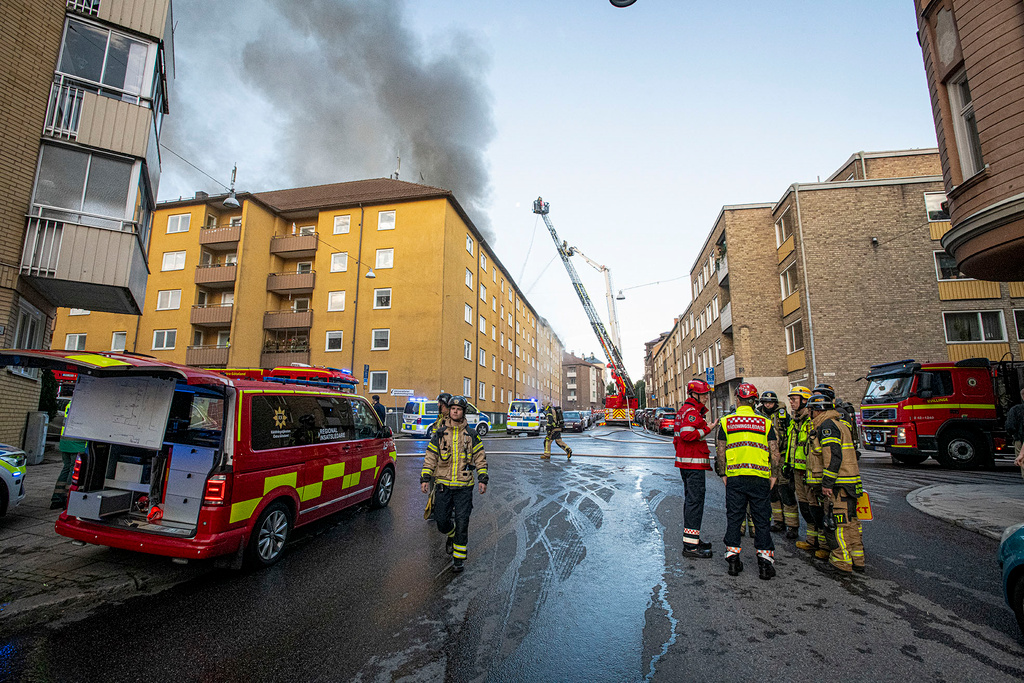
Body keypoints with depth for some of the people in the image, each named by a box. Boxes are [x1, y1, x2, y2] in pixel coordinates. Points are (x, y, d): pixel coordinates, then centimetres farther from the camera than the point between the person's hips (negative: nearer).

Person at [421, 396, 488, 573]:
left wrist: (482, 479, -2)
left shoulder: (471, 435, 3)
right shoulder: (439, 434, 5)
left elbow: (480, 458, 6)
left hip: (464, 486, -1)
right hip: (443, 485, 1)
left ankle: (458, 558, 15)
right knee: (442, 521, 5)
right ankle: (451, 534, 39)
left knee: (462, 523, -1)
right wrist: (425, 478, -1)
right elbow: (430, 457, 7)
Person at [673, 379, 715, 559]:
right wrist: (707, 429, -21)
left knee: (691, 499, 17)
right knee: (695, 501, -9)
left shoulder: (683, 411, 19)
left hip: (685, 462, 11)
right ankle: (690, 546, -8)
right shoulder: (692, 412, -14)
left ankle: (691, 539, 27)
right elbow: (687, 434, -26)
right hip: (694, 463, -11)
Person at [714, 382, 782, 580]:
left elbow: (720, 452, 1)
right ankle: (765, 561, 13)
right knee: (761, 519, 10)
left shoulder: (725, 422, 1)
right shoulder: (765, 423, 3)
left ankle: (733, 559, 14)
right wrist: (774, 475, 11)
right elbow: (774, 452, 1)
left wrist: (723, 474, 10)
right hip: (760, 478, 0)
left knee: (733, 518, 9)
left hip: (734, 478, 0)